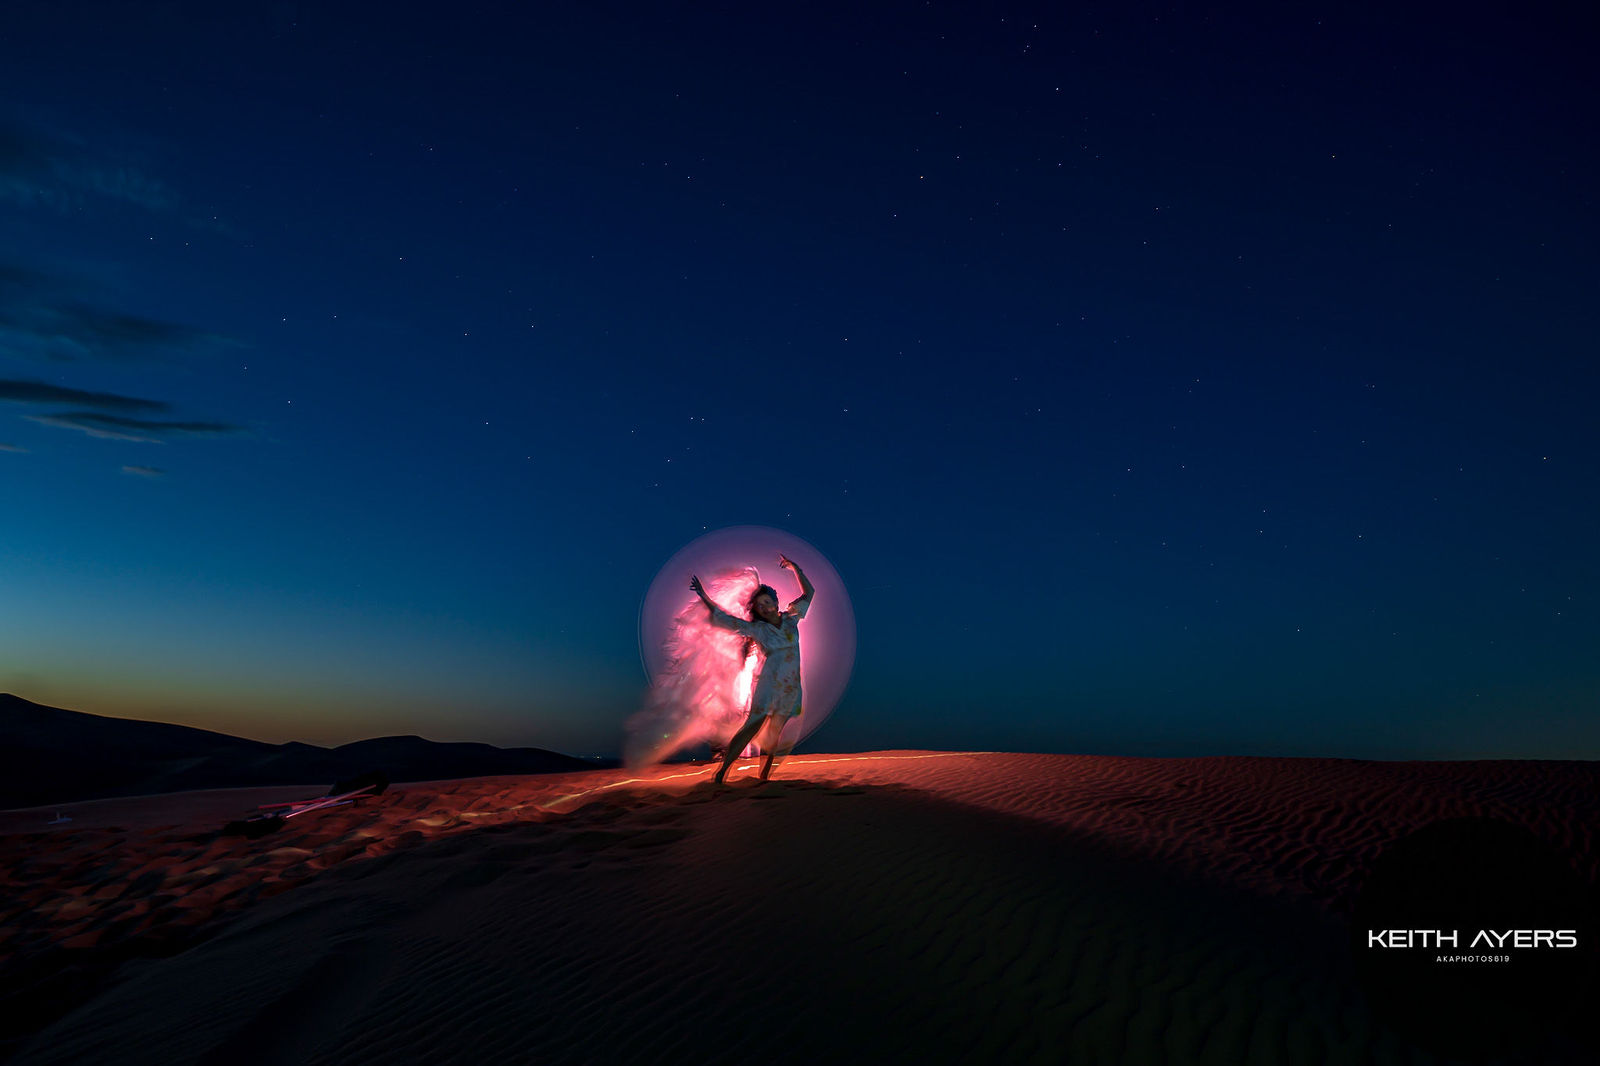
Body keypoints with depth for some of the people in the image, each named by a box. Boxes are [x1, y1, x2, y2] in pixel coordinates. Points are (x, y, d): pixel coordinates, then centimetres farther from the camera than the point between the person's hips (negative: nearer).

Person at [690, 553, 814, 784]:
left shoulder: (790, 619, 7)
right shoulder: (757, 629, -2)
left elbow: (808, 593, 17)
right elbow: (722, 618, -1)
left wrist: (795, 569, 11)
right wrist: (703, 596, -3)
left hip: (790, 686, 4)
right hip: (768, 684, -4)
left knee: (775, 732, 8)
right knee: (753, 725, -13)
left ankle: (764, 775, 17)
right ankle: (722, 770, -11)